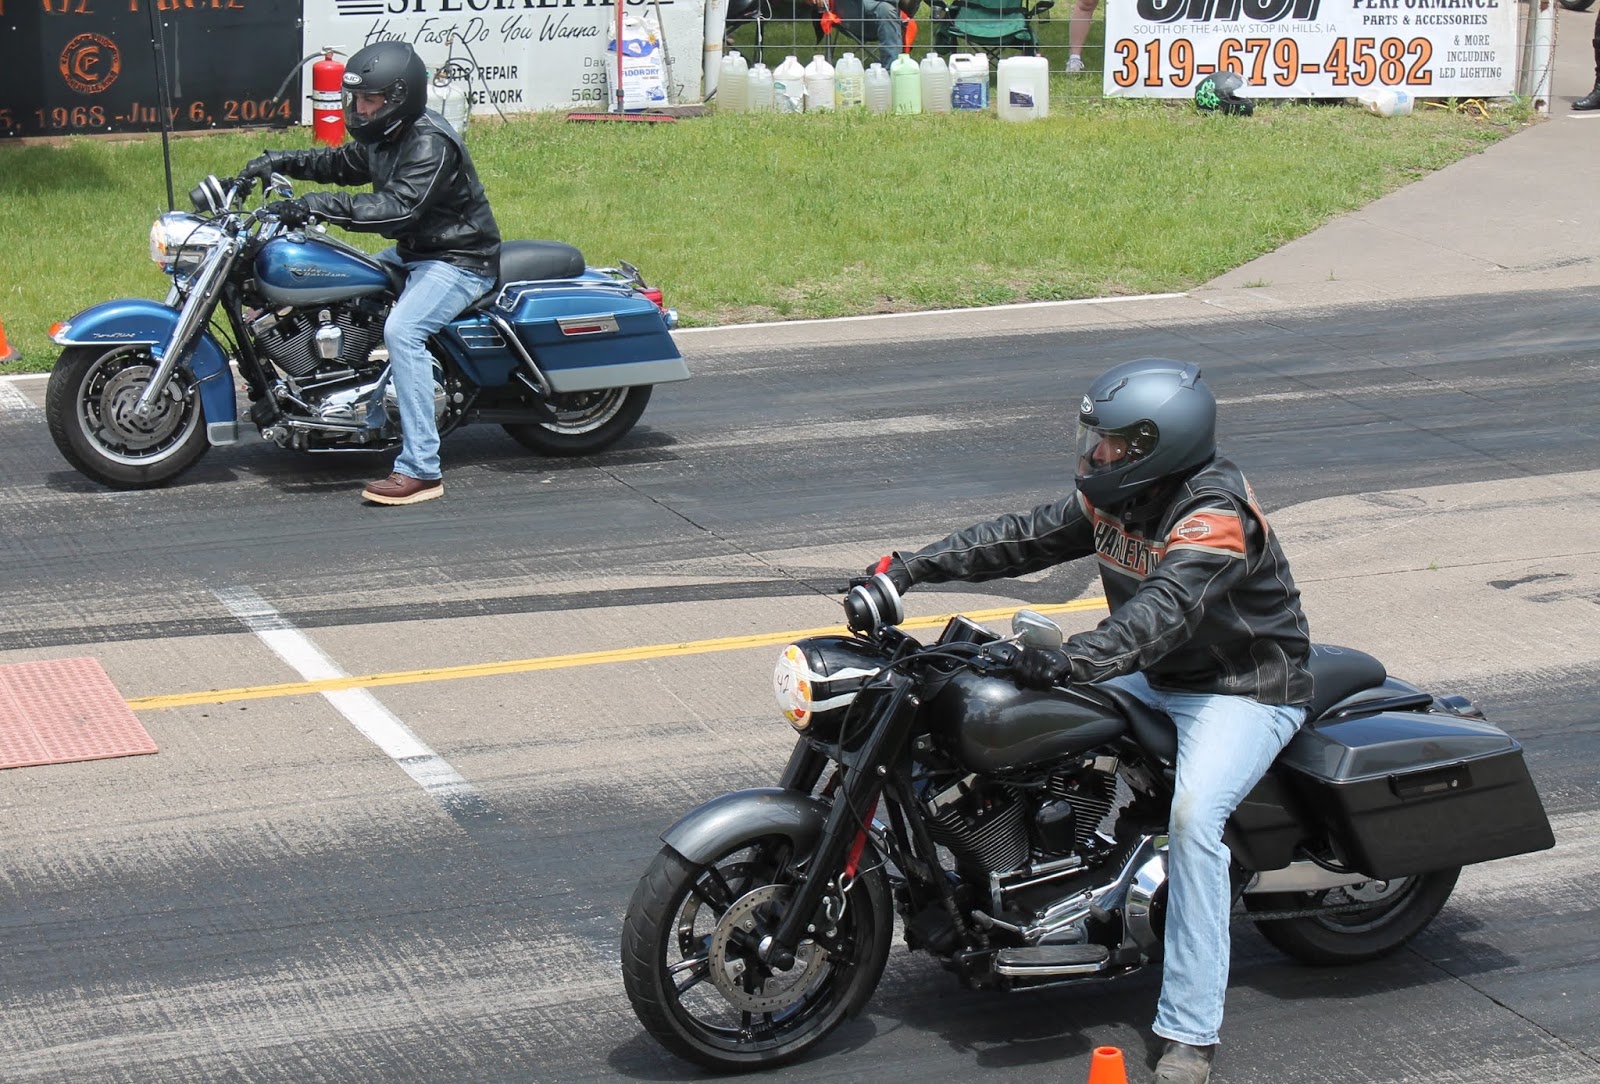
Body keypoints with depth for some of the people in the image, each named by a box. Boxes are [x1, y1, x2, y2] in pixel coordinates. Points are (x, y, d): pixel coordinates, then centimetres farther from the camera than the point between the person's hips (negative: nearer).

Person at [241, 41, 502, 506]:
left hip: (460, 259, -11)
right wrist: (282, 162, 7)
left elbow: (399, 206, -38)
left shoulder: (430, 142, -24)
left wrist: (321, 205, -41)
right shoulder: (384, 134, 6)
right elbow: (344, 164, 23)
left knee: (402, 330, -31)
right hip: (413, 253, 11)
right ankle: (367, 414, 27)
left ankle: (421, 470, -33)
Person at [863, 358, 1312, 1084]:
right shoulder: (1112, 499, 1)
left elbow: (1163, 610, -40)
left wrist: (1074, 660, -53)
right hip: (1158, 680, 10)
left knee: (1193, 816, -32)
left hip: (1245, 691, -10)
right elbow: (1023, 538, 4)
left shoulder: (1215, 515, -26)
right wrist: (911, 568, -5)